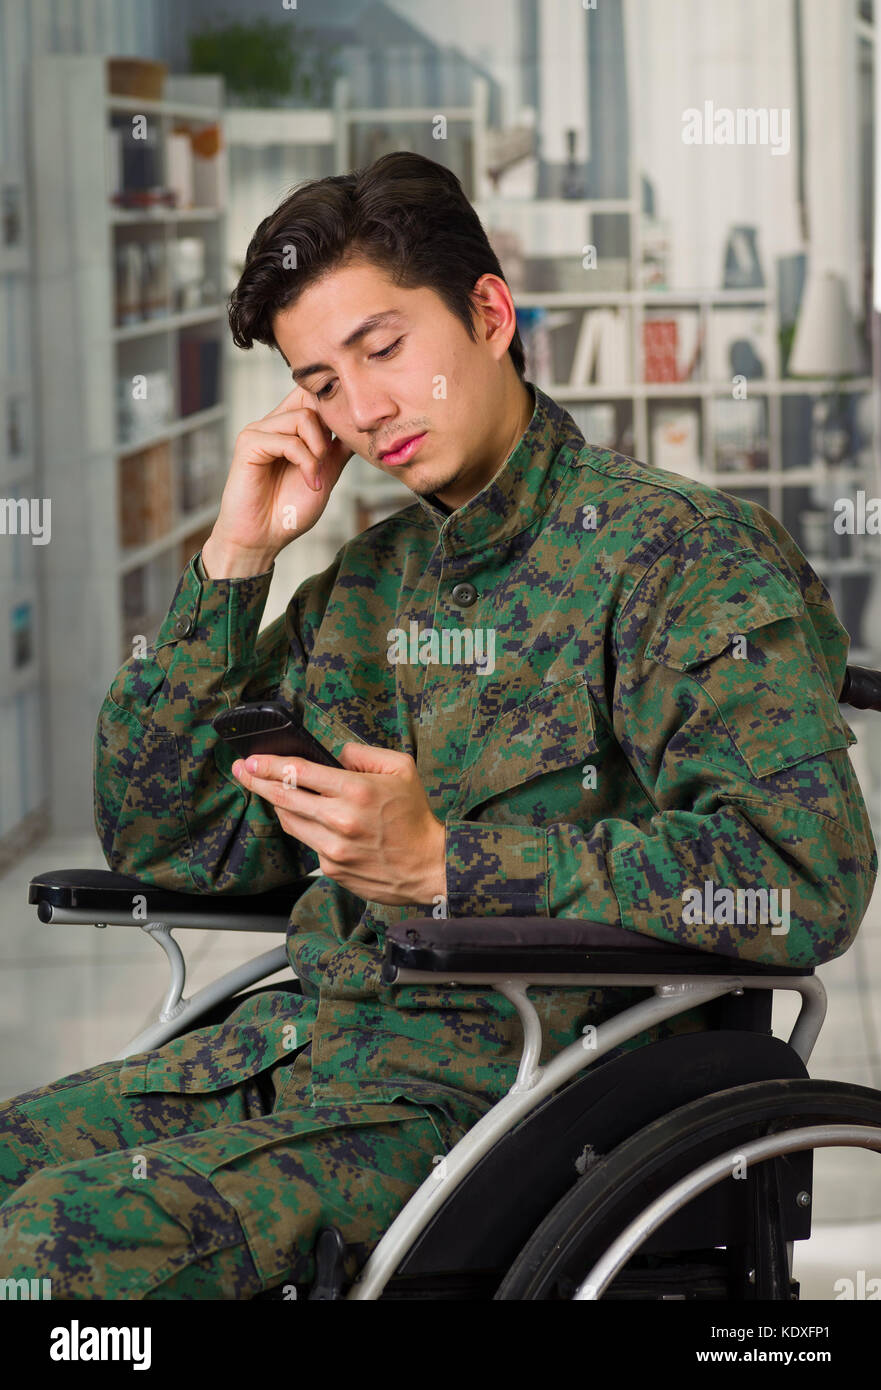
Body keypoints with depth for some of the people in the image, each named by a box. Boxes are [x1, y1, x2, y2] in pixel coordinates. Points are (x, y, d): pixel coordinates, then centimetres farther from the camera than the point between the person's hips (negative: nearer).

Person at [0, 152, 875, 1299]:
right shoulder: (367, 581, 16)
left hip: (504, 1070, -7)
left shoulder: (689, 557, -7)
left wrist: (444, 863, -20)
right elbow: (160, 842, 15)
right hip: (293, 1038, 8)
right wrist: (236, 557, 5)